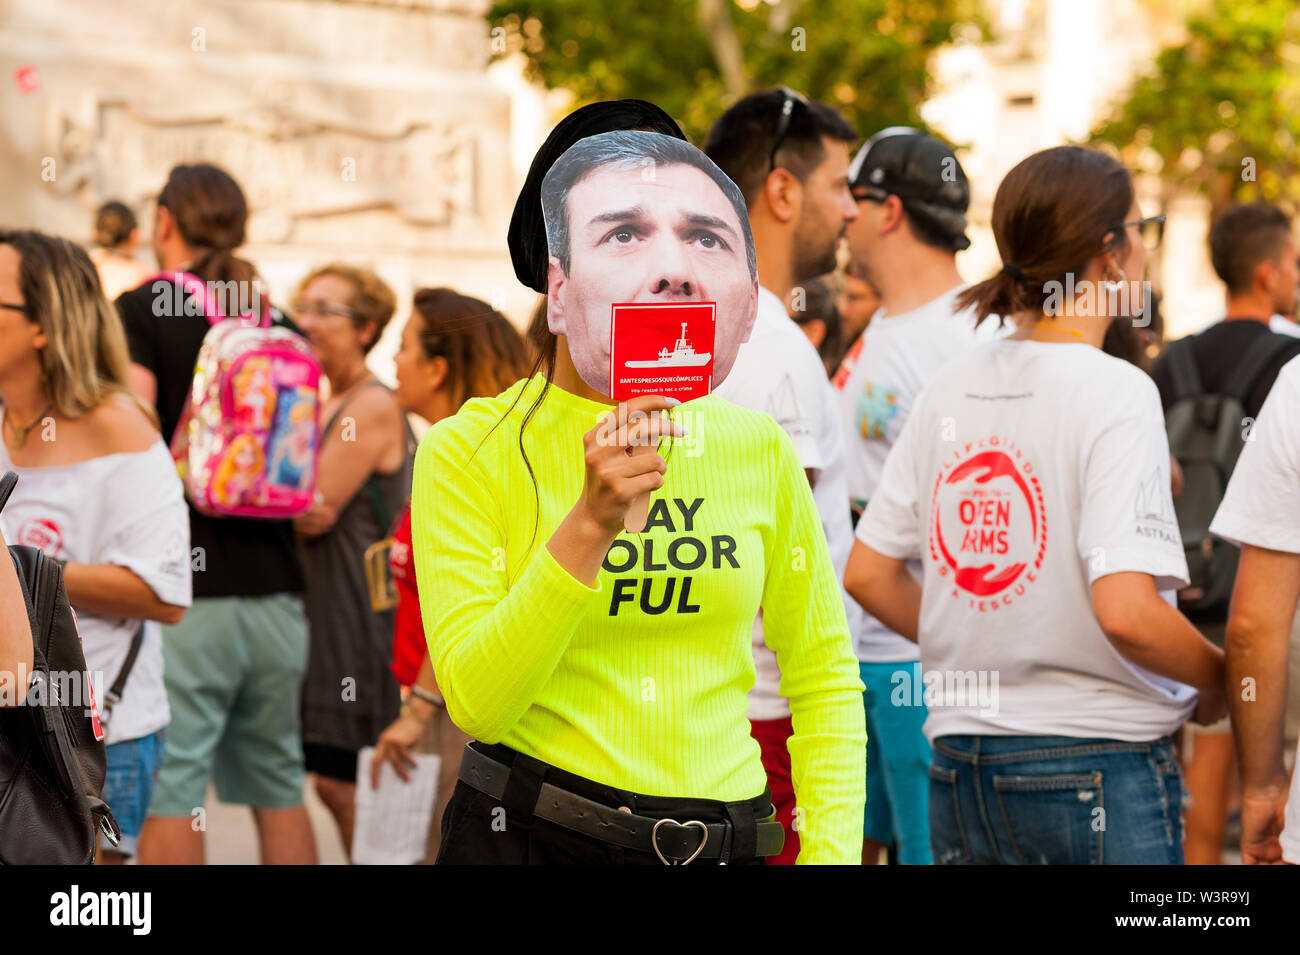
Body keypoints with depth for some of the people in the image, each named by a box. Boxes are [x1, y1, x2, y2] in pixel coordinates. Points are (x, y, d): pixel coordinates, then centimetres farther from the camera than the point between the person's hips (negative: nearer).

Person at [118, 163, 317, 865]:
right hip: (275, 589, 6)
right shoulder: (280, 324, 13)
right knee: (278, 791, 12)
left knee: (168, 794, -4)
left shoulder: (142, 310, -3)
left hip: (181, 593, -5)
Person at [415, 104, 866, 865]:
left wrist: (832, 849, -4)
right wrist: (590, 524, -27)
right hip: (523, 836, -3)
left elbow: (823, 677, 7)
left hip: (724, 841, 3)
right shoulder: (472, 450, -11)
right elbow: (476, 702, -17)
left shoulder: (758, 451, -2)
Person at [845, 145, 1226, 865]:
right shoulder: (1115, 392, -13)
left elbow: (867, 574, 10)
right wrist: (1219, 680, -4)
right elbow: (1125, 611, -22)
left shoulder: (950, 388, 6)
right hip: (1097, 770, -6)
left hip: (959, 775, 6)